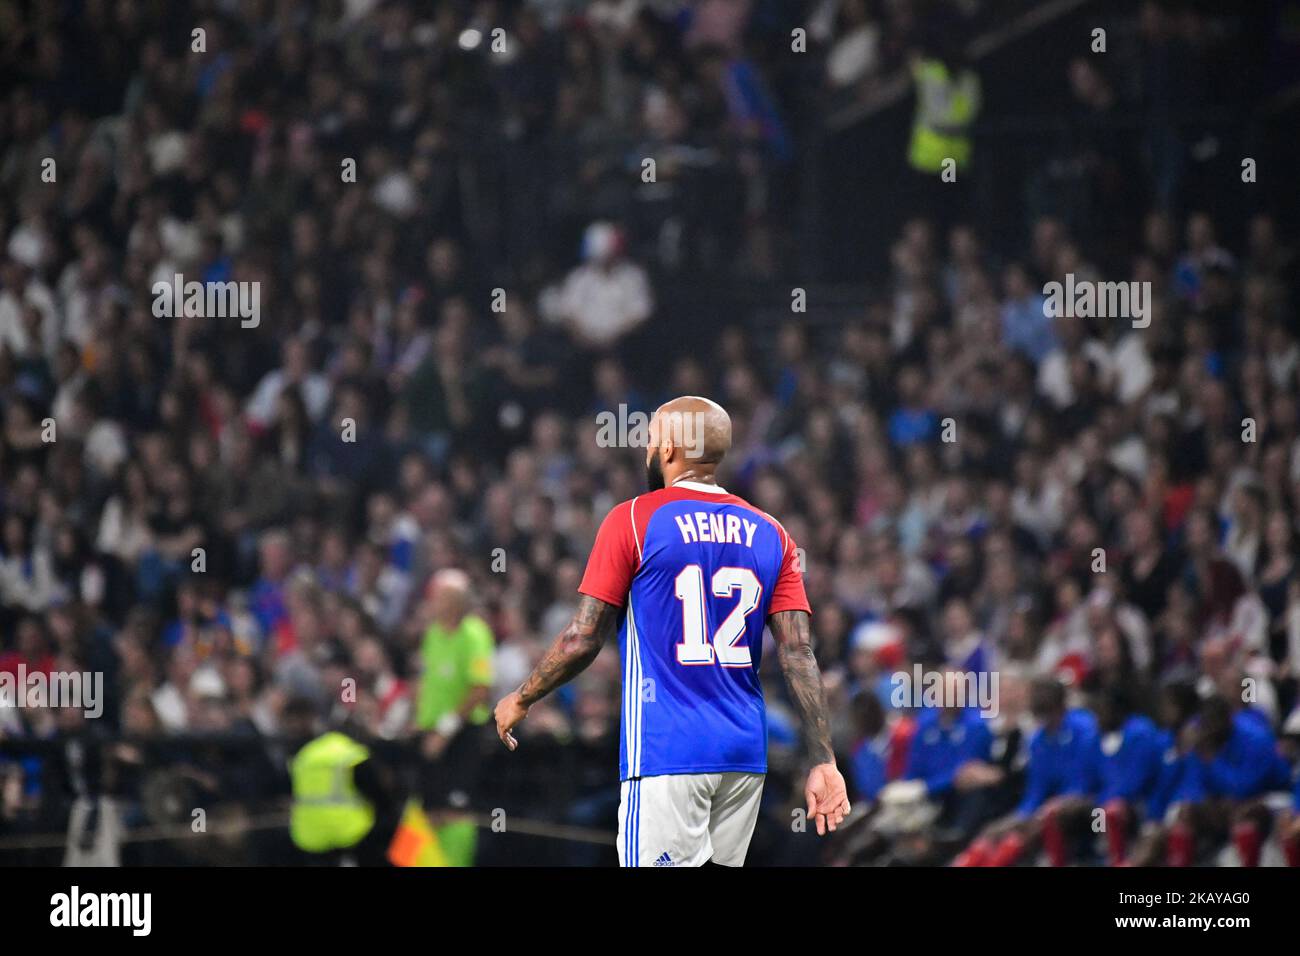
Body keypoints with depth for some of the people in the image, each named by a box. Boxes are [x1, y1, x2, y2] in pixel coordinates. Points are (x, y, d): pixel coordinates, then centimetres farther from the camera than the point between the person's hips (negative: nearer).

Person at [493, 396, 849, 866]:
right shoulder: (770, 535, 9)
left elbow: (583, 639, -4)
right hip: (746, 756, 5)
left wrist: (521, 700, 11)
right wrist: (823, 761, 1)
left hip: (667, 753, -5)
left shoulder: (633, 520, -4)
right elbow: (799, 655, 2)